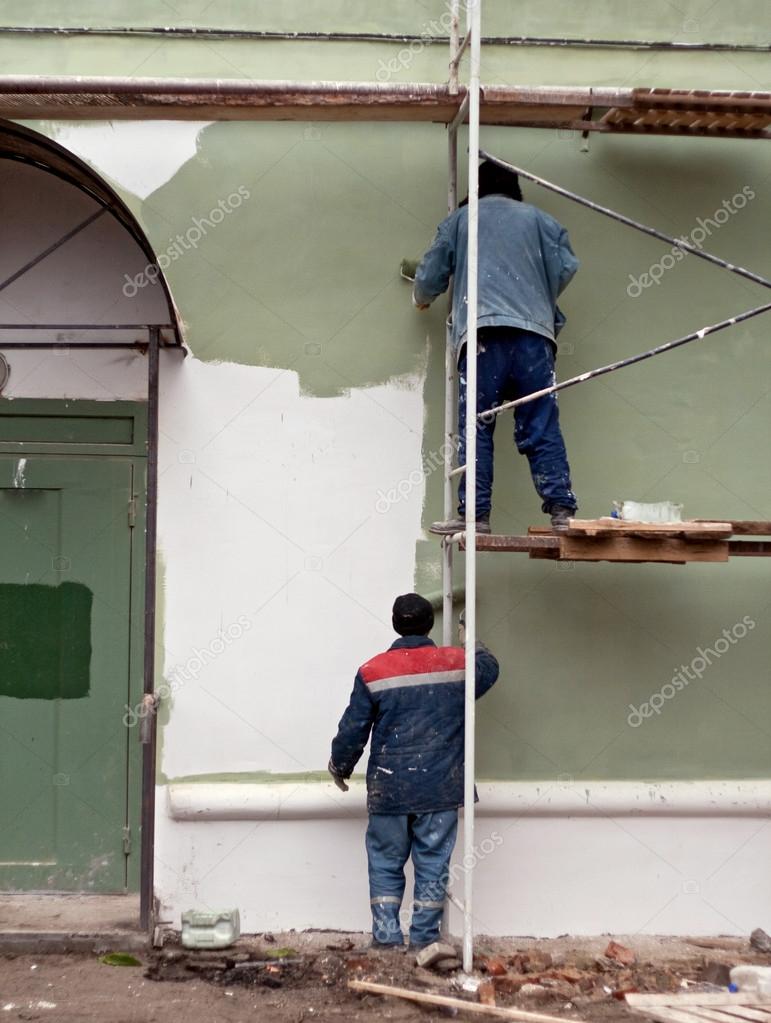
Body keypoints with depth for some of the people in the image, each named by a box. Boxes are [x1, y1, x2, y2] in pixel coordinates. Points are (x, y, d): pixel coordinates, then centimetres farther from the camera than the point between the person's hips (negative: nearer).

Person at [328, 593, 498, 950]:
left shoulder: (373, 672, -4)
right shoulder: (458, 663, 0)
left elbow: (353, 729, 0)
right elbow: (489, 669, 23)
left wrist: (339, 766, 17)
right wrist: (474, 643, 44)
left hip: (389, 789, -1)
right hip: (441, 789, 1)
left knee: (385, 866, 9)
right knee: (432, 865, 7)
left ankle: (387, 940, 7)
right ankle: (423, 941, 9)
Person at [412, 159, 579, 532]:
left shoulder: (460, 219, 18)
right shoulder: (539, 219, 20)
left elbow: (431, 274, 18)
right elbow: (566, 268, 11)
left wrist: (421, 299, 40)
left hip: (482, 332, -2)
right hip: (534, 333, 2)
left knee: (476, 428, -1)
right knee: (542, 428, 1)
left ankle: (476, 514, -7)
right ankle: (561, 510, -6)